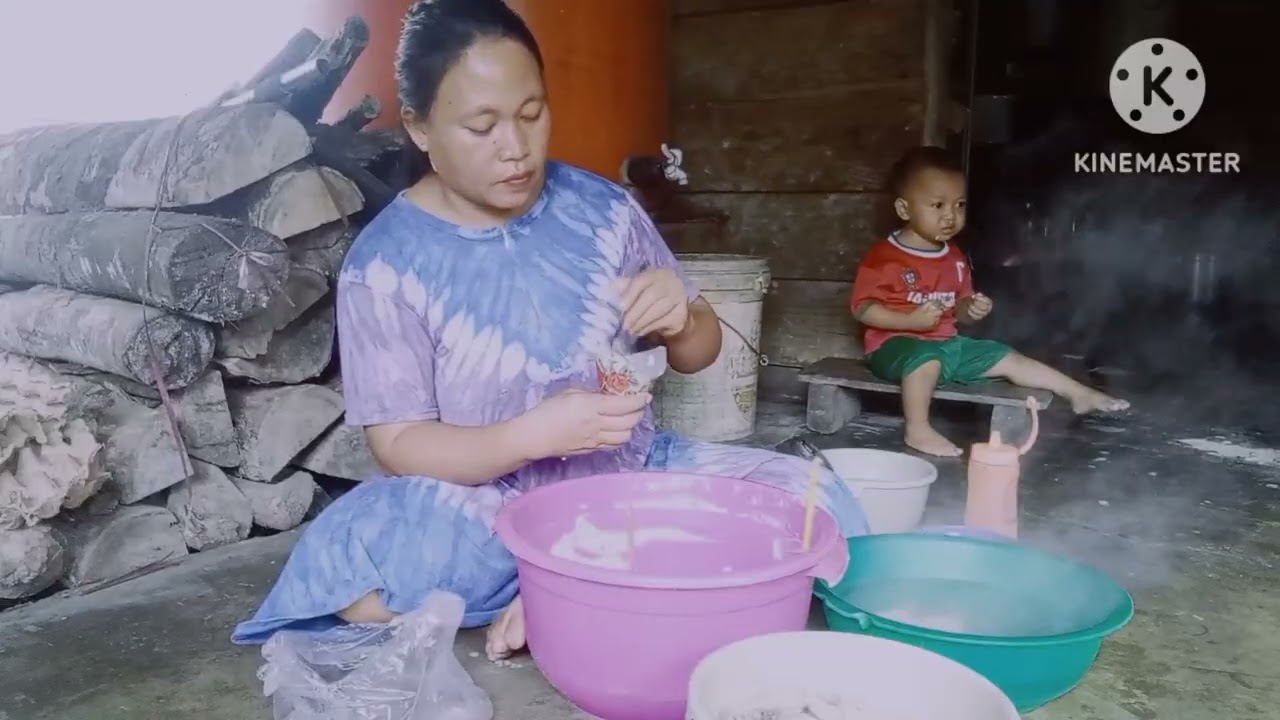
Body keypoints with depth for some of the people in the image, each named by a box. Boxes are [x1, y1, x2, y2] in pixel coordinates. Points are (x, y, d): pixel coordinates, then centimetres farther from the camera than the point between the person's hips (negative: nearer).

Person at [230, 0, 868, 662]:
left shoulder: (601, 205, -1)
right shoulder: (385, 262, -10)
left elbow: (699, 352, 8)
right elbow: (399, 445, -11)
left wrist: (680, 319, -17)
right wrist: (534, 434, -28)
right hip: (486, 508, -3)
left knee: (817, 503, -15)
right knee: (344, 568, -32)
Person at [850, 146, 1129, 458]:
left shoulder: (954, 258, 11)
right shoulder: (883, 257, -14)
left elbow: (956, 309, 19)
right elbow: (862, 309, -17)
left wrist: (971, 309, -6)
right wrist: (911, 320, -27)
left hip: (946, 342, 8)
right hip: (896, 344, -7)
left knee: (1007, 358, 4)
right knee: (927, 357, -40)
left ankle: (1078, 393, 13)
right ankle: (918, 430, -33)